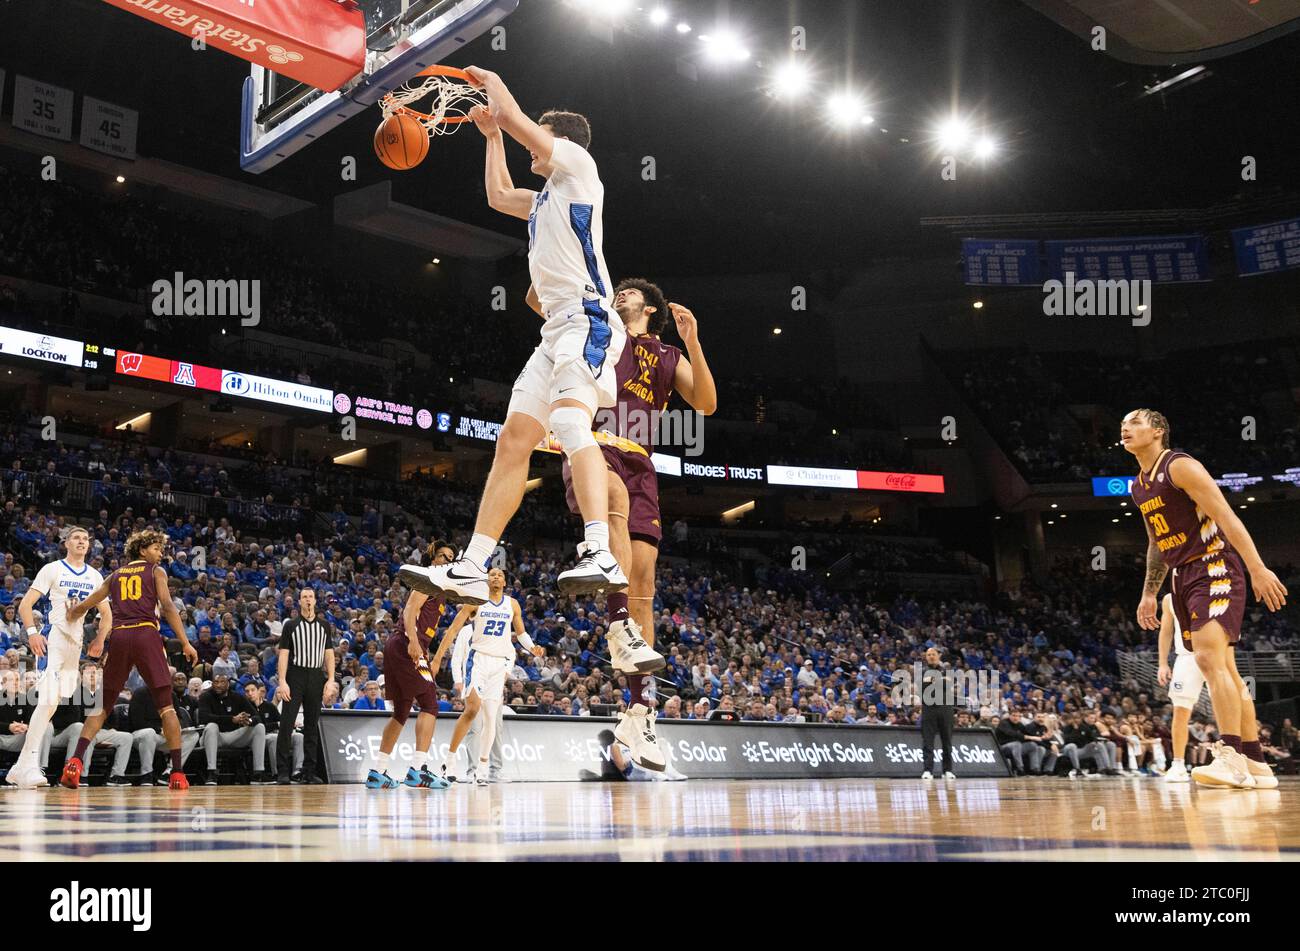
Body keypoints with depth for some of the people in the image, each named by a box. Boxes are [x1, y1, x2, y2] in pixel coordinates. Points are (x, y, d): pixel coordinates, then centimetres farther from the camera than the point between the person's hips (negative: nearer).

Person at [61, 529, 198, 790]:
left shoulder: (114, 576, 22)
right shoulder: (156, 571, 11)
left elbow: (82, 607, 22)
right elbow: (167, 605, -3)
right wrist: (185, 643, -6)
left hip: (118, 636, 4)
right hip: (146, 634, -3)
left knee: (102, 706, 13)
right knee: (166, 705, 1)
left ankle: (75, 761, -5)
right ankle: (177, 773, -4)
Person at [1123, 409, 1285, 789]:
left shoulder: (1180, 466, -10)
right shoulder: (1139, 486, 15)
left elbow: (1226, 516, -18)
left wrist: (1258, 568, -25)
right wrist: (1149, 594, 21)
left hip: (1215, 569, -9)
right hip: (1183, 578, 9)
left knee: (1209, 657, -24)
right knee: (1223, 669, 8)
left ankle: (1231, 757, -26)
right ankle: (1256, 764, 13)